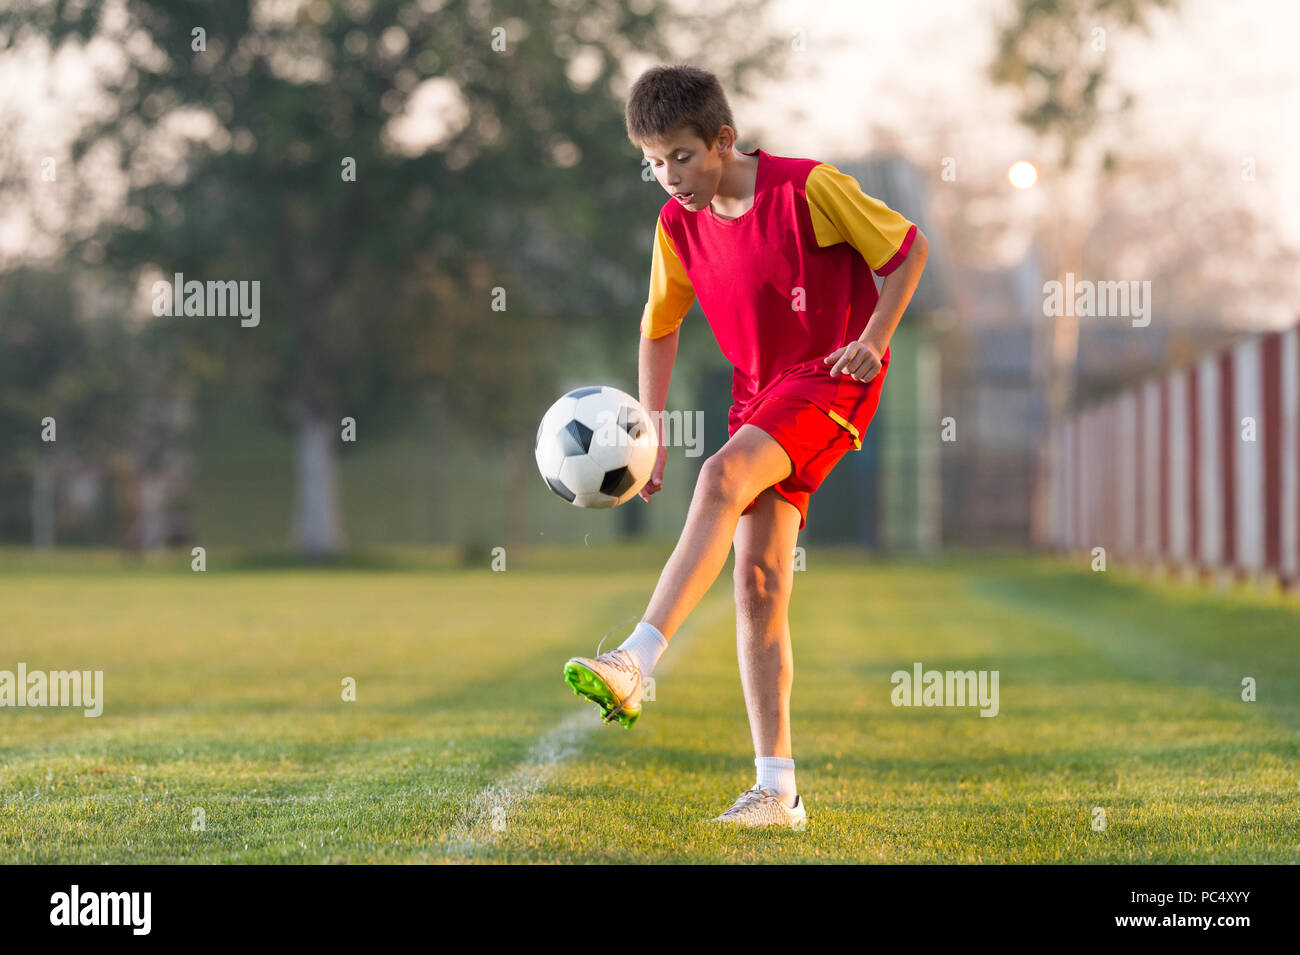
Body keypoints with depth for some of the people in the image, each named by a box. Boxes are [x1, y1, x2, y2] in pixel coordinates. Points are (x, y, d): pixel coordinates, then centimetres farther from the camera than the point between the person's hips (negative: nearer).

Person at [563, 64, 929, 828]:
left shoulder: (809, 188, -15)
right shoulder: (679, 225, 2)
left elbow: (911, 248, -5)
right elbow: (660, 327, 16)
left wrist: (873, 340, -12)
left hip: (831, 381, -6)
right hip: (760, 390, 7)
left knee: (723, 479, -32)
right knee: (758, 579, -3)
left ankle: (635, 665, -40)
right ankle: (778, 790, -1)